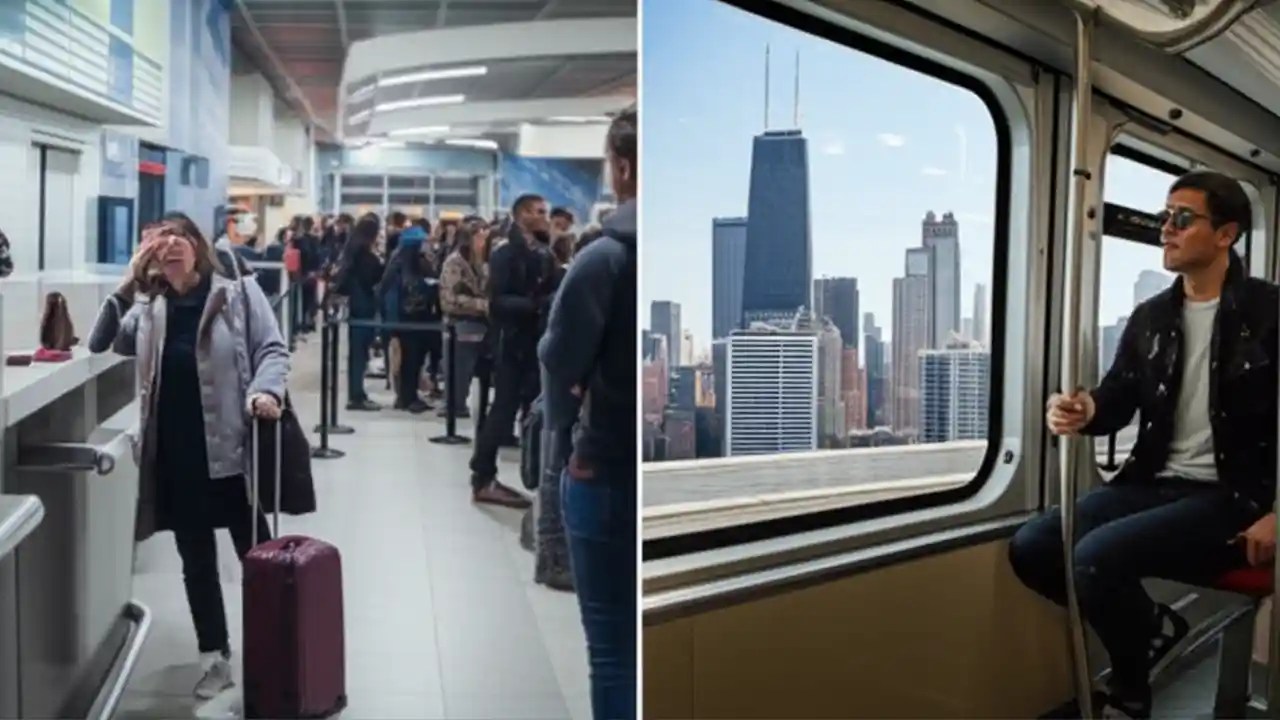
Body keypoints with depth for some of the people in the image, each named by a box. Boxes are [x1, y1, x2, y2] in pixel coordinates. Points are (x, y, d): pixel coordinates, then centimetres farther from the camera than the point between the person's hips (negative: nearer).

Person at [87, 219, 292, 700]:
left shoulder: (238, 293, -2)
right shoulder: (149, 308, 11)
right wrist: (127, 286, 0)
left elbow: (271, 349, -5)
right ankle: (215, 659, 26)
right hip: (175, 454, 4)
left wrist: (265, 391, -26)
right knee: (197, 561, 13)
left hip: (231, 449, -4)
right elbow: (100, 347, 9)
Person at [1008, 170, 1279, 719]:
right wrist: (1085, 411, -13)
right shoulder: (1150, 317, 12)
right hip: (1154, 483, 7)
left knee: (1096, 555, -29)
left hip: (1231, 497, -6)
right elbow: (1118, 400, 12)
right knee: (1031, 547, -10)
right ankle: (1152, 628, 11)